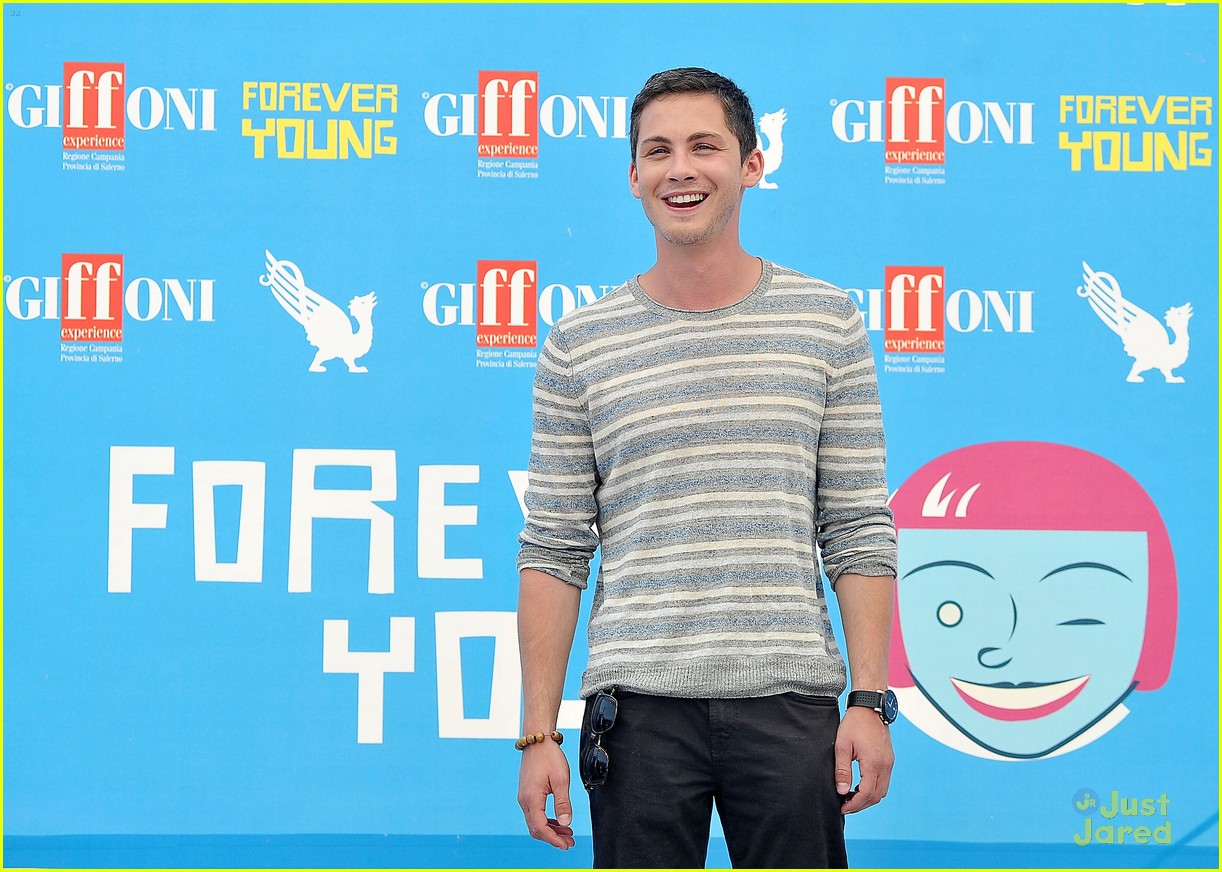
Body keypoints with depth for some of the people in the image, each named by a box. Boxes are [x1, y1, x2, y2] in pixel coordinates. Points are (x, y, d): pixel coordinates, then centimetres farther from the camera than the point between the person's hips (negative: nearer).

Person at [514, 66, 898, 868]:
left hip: (790, 700, 0)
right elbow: (553, 553, 6)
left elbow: (860, 531, 6)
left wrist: (871, 700, -3)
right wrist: (539, 734, 0)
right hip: (641, 707, 0)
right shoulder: (581, 344, 6)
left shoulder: (827, 321, 7)